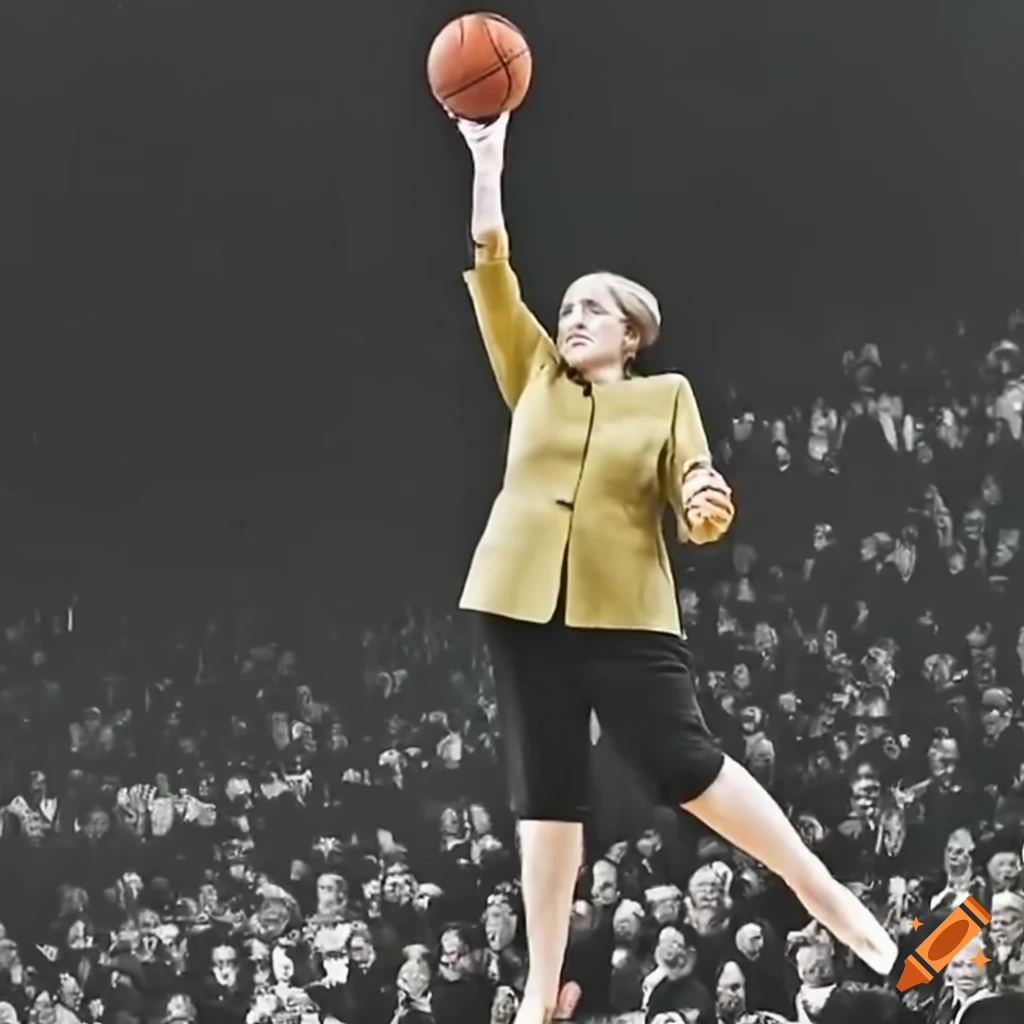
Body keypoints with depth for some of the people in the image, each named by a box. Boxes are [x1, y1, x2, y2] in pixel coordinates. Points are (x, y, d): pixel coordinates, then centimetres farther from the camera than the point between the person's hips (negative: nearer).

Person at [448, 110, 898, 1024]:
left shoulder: (666, 396, 8)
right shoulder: (537, 379, 14)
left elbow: (697, 509, 2)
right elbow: (491, 269, 7)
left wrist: (708, 505, -23)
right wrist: (488, 158, 1)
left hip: (625, 613, -3)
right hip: (527, 605, 3)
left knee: (685, 763, -11)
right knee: (546, 791, 3)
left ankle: (827, 894, 4)